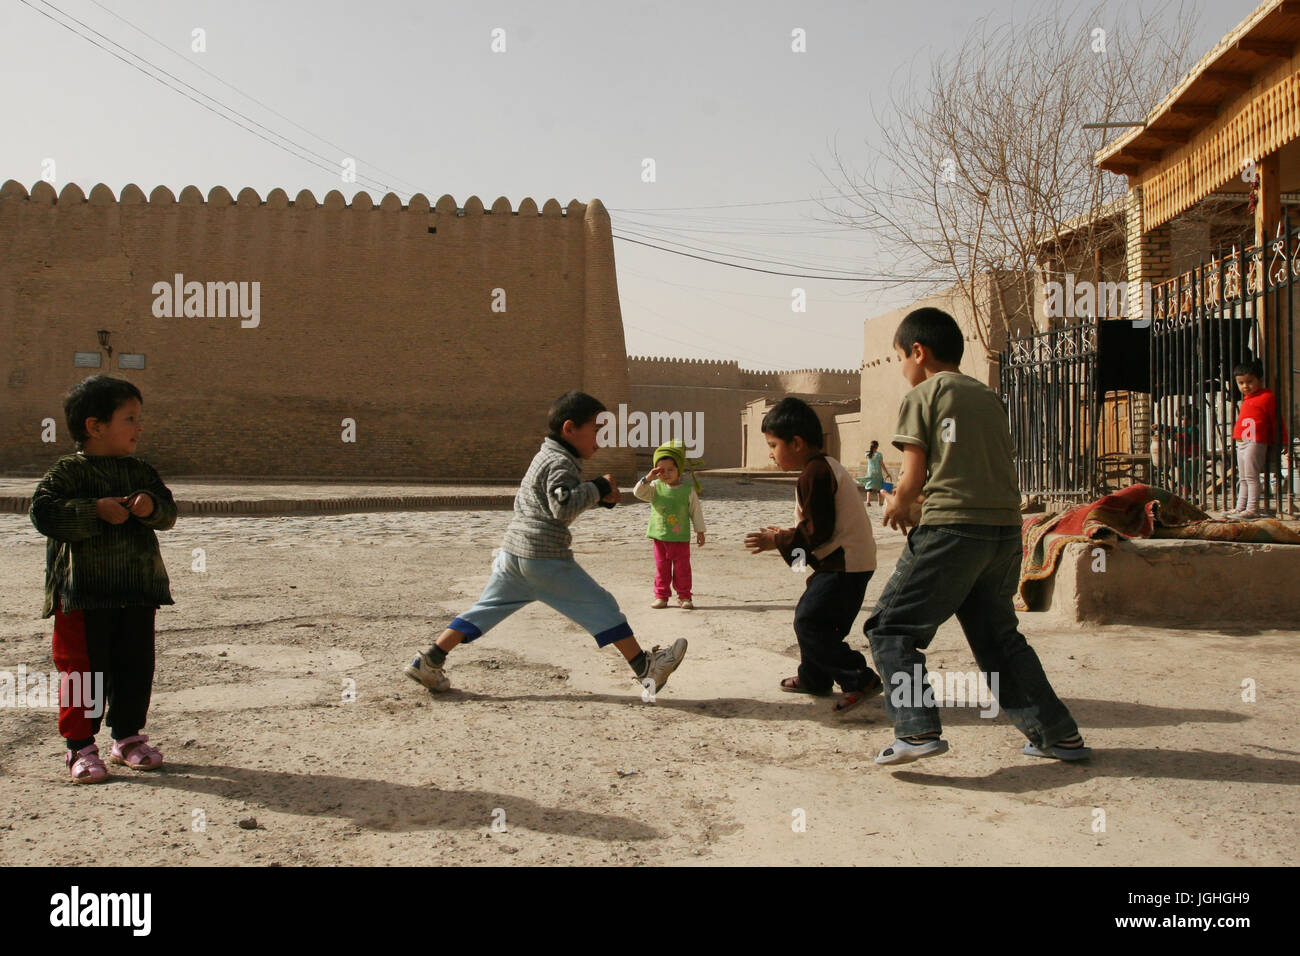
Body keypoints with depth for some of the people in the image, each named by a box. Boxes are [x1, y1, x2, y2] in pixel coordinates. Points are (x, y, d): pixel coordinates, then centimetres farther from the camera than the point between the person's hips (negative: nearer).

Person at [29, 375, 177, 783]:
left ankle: (128, 736, 25)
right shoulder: (68, 471, -5)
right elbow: (43, 513, -15)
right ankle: (80, 746, 13)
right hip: (83, 593, -5)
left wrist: (150, 506, -16)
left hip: (138, 591, 5)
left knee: (135, 667, 10)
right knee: (83, 669, 1)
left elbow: (168, 513, 6)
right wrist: (96, 510, -21)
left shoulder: (140, 471, 10)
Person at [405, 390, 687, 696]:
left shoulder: (545, 457, 23)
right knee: (600, 607, -3)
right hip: (545, 557, -9)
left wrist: (600, 495, 18)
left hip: (512, 553, 9)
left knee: (486, 610, 13)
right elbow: (563, 506, -23)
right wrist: (598, 488, -13)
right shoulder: (560, 463, -10)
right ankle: (645, 668, 1)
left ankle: (428, 661, 9)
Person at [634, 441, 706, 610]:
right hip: (659, 536, 2)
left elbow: (696, 512, 0)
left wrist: (700, 531, 1)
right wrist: (648, 479, -26)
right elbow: (638, 493, -12)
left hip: (681, 538, -2)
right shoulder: (655, 487, -1)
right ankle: (661, 596, 19)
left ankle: (684, 597, 15)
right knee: (661, 568, 9)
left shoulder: (688, 490, -5)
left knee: (682, 569, 5)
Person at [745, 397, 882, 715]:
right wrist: (789, 535, 14)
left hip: (844, 564, -11)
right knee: (818, 619, 19)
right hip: (854, 560, 11)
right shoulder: (827, 466, 16)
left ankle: (859, 680, -10)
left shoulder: (813, 475, -18)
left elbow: (817, 531, -20)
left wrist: (778, 541, -10)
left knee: (808, 622, -11)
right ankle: (813, 678, 33)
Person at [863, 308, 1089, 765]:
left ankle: (917, 728, -13)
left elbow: (914, 476, -5)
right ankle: (1059, 734, 23)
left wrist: (897, 506, 16)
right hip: (1006, 529, 7)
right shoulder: (989, 397, 19)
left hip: (951, 529, -7)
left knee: (889, 627, 1)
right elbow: (999, 468, 17)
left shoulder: (921, 395, 0)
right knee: (998, 636, 20)